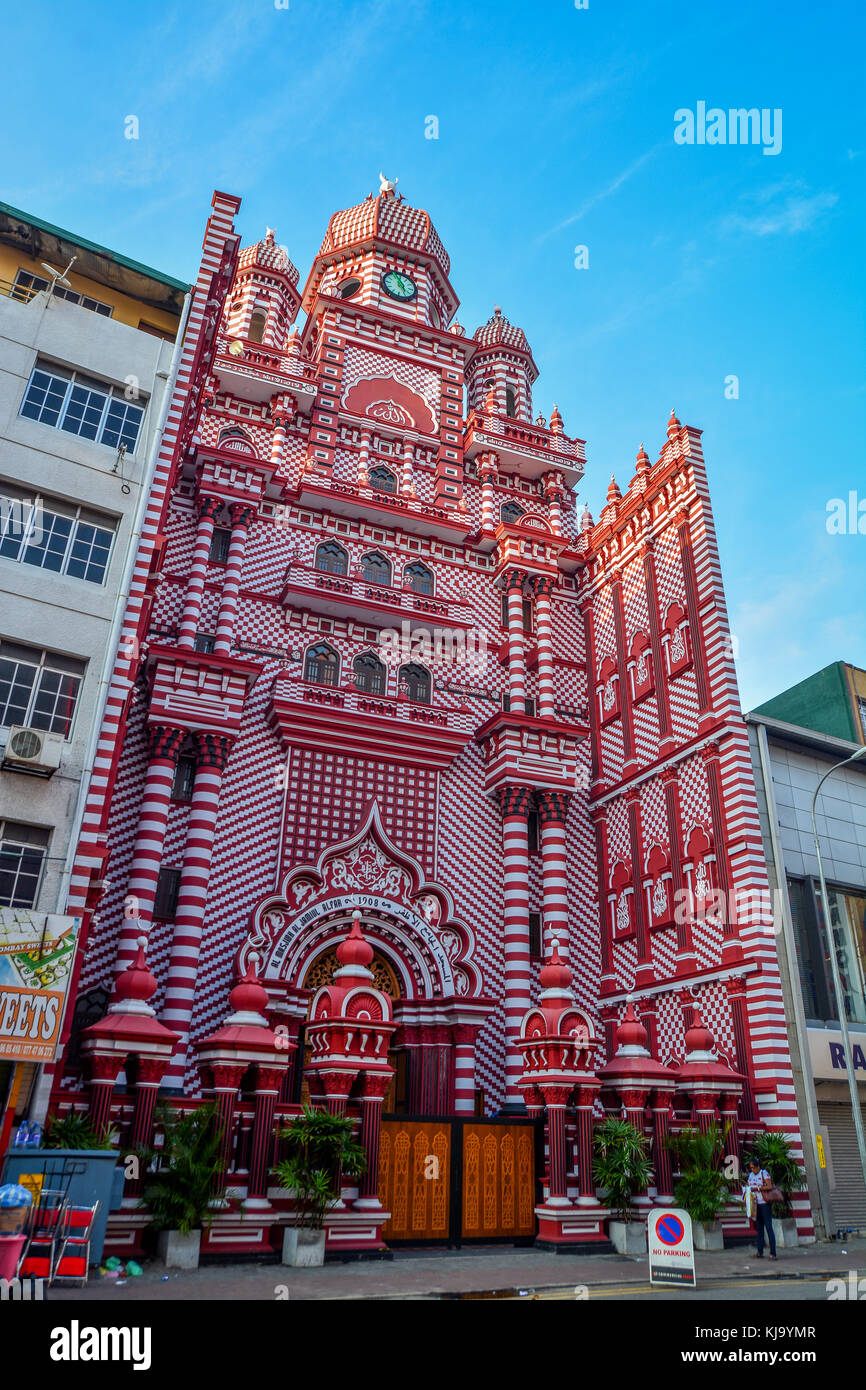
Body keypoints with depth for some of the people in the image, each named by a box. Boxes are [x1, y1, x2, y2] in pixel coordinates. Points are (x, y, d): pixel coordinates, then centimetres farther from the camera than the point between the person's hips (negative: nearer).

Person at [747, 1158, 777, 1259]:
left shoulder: (764, 1173, -4)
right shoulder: (750, 1175, 15)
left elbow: (769, 1186, -13)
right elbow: (749, 1187, 20)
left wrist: (757, 1188, -15)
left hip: (765, 1203, -6)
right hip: (755, 1204, 6)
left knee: (768, 1227, -7)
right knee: (759, 1228, 7)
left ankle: (773, 1253, -6)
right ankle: (760, 1252, 11)